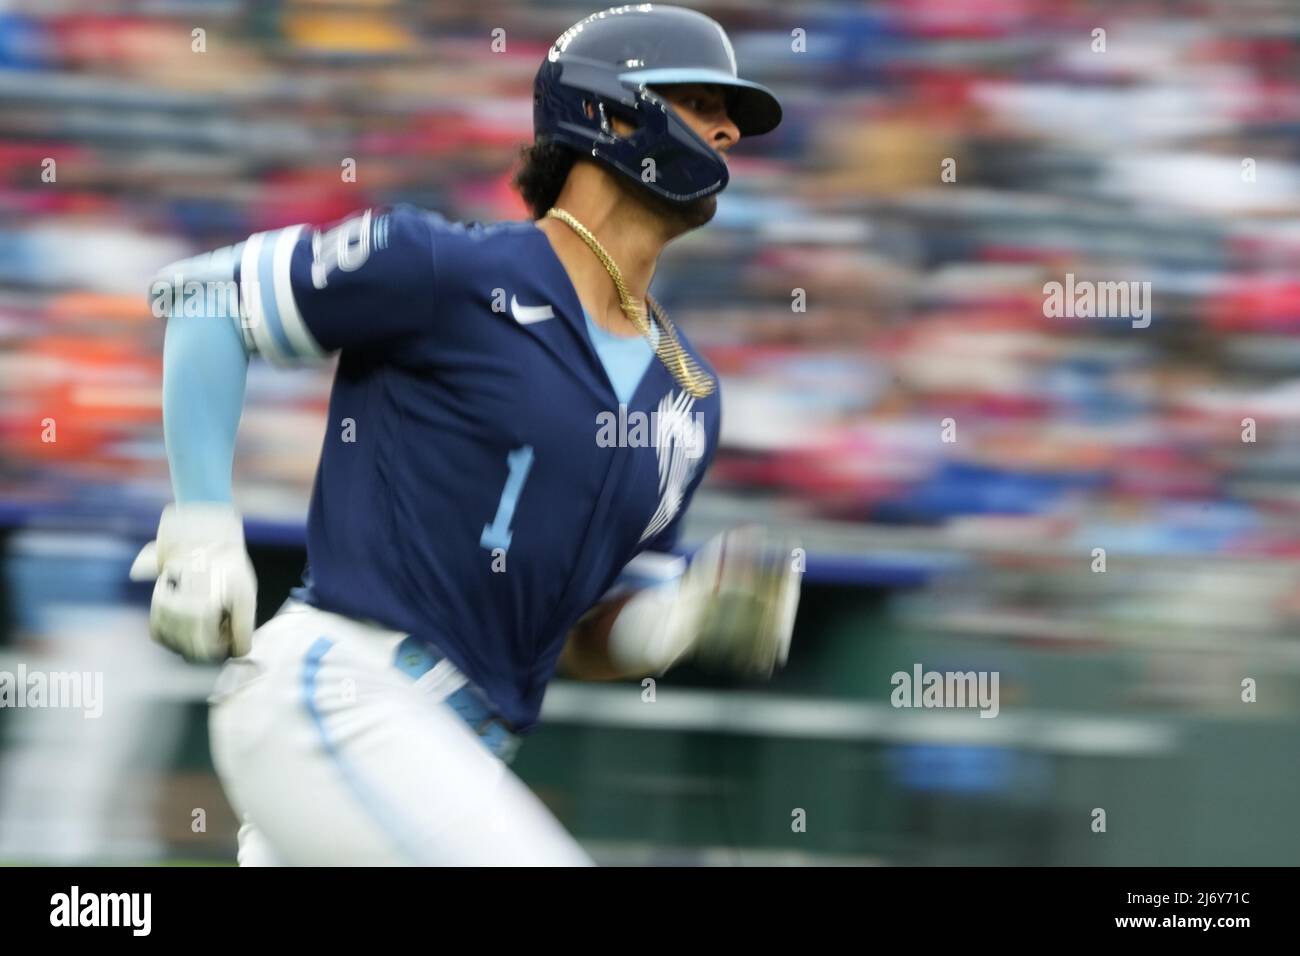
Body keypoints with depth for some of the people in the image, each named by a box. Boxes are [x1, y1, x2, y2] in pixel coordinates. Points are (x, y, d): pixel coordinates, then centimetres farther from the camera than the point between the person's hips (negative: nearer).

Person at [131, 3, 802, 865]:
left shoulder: (688, 394, 16)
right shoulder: (453, 272, -5)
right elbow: (208, 296, 2)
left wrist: (682, 618, -2)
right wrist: (202, 531, -3)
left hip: (454, 762, 8)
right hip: (337, 690, -8)